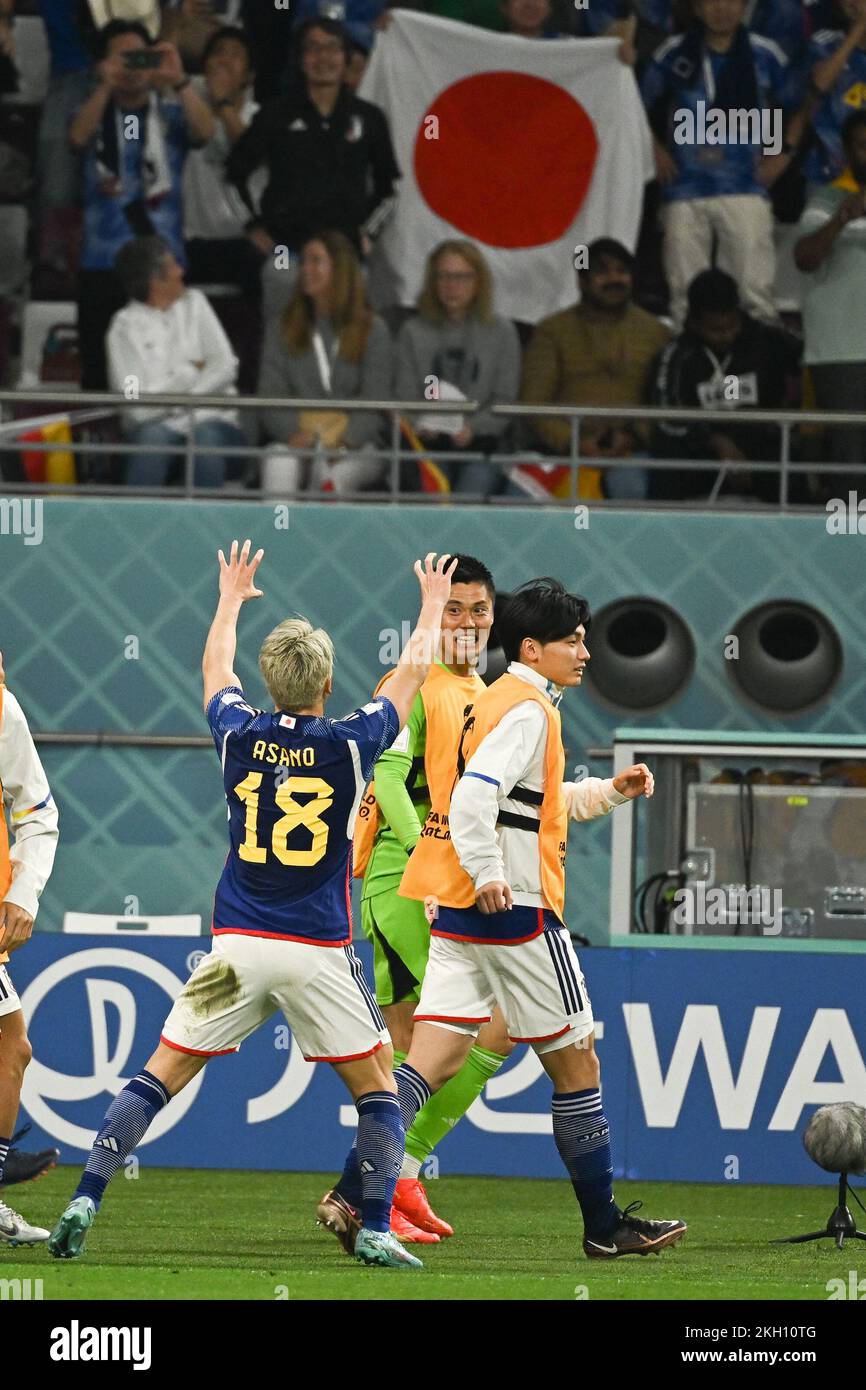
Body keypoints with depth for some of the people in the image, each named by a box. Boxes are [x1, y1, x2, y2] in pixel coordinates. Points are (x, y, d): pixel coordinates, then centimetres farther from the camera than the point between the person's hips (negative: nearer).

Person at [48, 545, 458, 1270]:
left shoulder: (240, 735, 1)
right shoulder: (350, 744, -5)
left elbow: (216, 666, 24)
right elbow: (412, 673, 12)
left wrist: (231, 598, 41)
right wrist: (433, 605, 29)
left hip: (238, 944, 2)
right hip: (319, 951, -2)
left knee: (160, 1075, 6)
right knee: (377, 1087, 10)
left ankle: (84, 1203, -5)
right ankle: (377, 1232, -1)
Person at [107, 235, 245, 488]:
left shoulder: (194, 304, 13)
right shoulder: (125, 325, -1)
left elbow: (226, 367, 4)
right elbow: (136, 399, -10)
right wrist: (190, 373, 1)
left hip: (210, 417, 2)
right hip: (159, 422, -2)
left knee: (206, 439, -32)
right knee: (151, 438, -36)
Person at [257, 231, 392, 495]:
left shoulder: (372, 330, 11)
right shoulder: (281, 329, 18)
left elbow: (375, 402, 2)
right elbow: (270, 396, 9)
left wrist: (339, 440, -17)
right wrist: (297, 433, -13)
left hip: (354, 445, -1)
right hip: (296, 441, 1)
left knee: (333, 475, -39)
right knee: (277, 466, -36)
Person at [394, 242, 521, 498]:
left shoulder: (501, 331, 11)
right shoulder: (413, 332, 14)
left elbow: (505, 400, 5)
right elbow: (405, 395, 8)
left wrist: (472, 427, -14)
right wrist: (422, 426, -14)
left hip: (481, 442, 0)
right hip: (429, 446, 0)